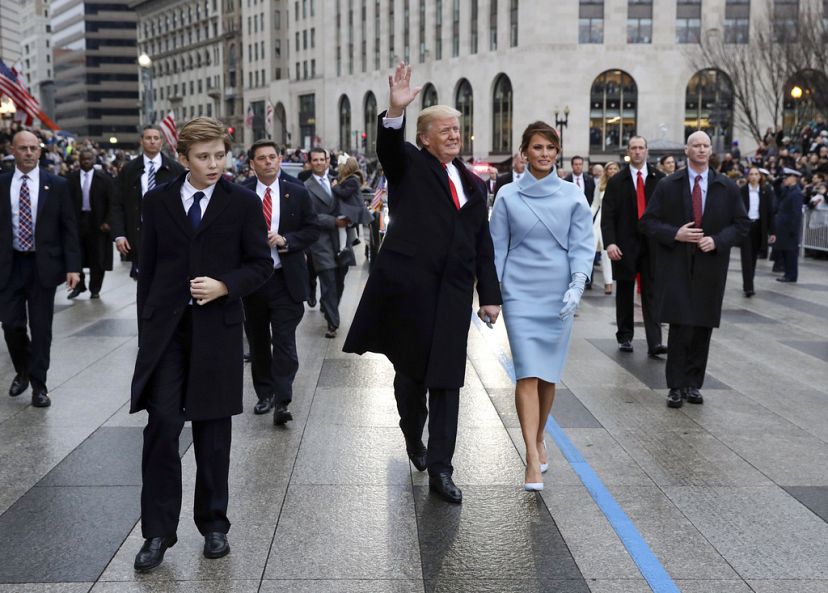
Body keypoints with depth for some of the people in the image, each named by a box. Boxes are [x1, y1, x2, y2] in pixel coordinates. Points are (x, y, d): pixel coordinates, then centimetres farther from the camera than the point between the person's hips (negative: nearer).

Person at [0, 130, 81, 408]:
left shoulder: (56, 185, 0)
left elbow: (69, 228, 0)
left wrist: (73, 267, -8)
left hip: (43, 265, -1)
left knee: (41, 328, 3)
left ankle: (38, 385, 15)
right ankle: (22, 371, 28)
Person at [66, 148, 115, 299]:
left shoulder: (104, 178, -1)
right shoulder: (71, 178, 4)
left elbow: (112, 202, -2)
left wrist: (107, 221, -9)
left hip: (97, 222, -1)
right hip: (76, 220, 2)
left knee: (97, 258, 4)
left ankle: (95, 289, 14)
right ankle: (78, 286, 19)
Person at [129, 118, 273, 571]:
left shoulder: (244, 203, 1)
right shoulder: (157, 201, 5)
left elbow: (261, 264, 3)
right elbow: (148, 267, 9)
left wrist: (224, 285, -15)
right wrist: (146, 327, 6)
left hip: (217, 329, 0)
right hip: (165, 328, 1)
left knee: (213, 430, 7)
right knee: (162, 423, -8)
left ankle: (213, 525, 22)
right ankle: (158, 532, 3)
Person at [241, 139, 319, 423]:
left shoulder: (297, 193, 1)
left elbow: (311, 229, 1)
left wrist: (285, 240, -14)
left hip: (285, 279, -2)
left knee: (284, 341, -9)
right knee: (258, 341, 12)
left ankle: (282, 402, -11)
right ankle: (264, 394, 25)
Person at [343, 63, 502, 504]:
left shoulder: (473, 184, 16)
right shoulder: (409, 166, 4)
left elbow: (483, 245, 16)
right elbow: (388, 147, -20)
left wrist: (490, 294, 10)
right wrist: (395, 111, -39)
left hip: (453, 292, 4)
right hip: (407, 286, -4)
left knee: (446, 379, 1)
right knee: (410, 369, 8)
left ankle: (440, 469, 5)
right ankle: (413, 434, 35)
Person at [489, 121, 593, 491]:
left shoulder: (573, 197, 3)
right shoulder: (508, 196, 3)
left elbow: (582, 245, 0)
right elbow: (497, 247, 5)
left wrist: (577, 284, -15)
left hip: (558, 294, 1)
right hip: (520, 293, -1)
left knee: (549, 373, 10)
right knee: (527, 373, -10)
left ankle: (539, 438, 31)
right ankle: (533, 459, -12)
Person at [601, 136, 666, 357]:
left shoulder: (659, 179, 3)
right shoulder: (616, 182, 2)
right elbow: (607, 215, -3)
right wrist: (610, 242, -14)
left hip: (652, 244, 0)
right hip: (625, 245, 0)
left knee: (652, 293, -4)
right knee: (624, 293, 10)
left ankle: (654, 343, -7)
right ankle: (625, 337, 22)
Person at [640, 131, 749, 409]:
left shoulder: (727, 187, 7)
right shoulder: (667, 185, 3)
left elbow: (742, 224, 8)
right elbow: (648, 221, 3)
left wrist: (718, 240, -9)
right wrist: (674, 234, -13)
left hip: (710, 265, 2)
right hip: (676, 265, -2)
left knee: (703, 326, 5)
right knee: (680, 326, -8)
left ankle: (694, 383, 17)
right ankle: (676, 386, 1)